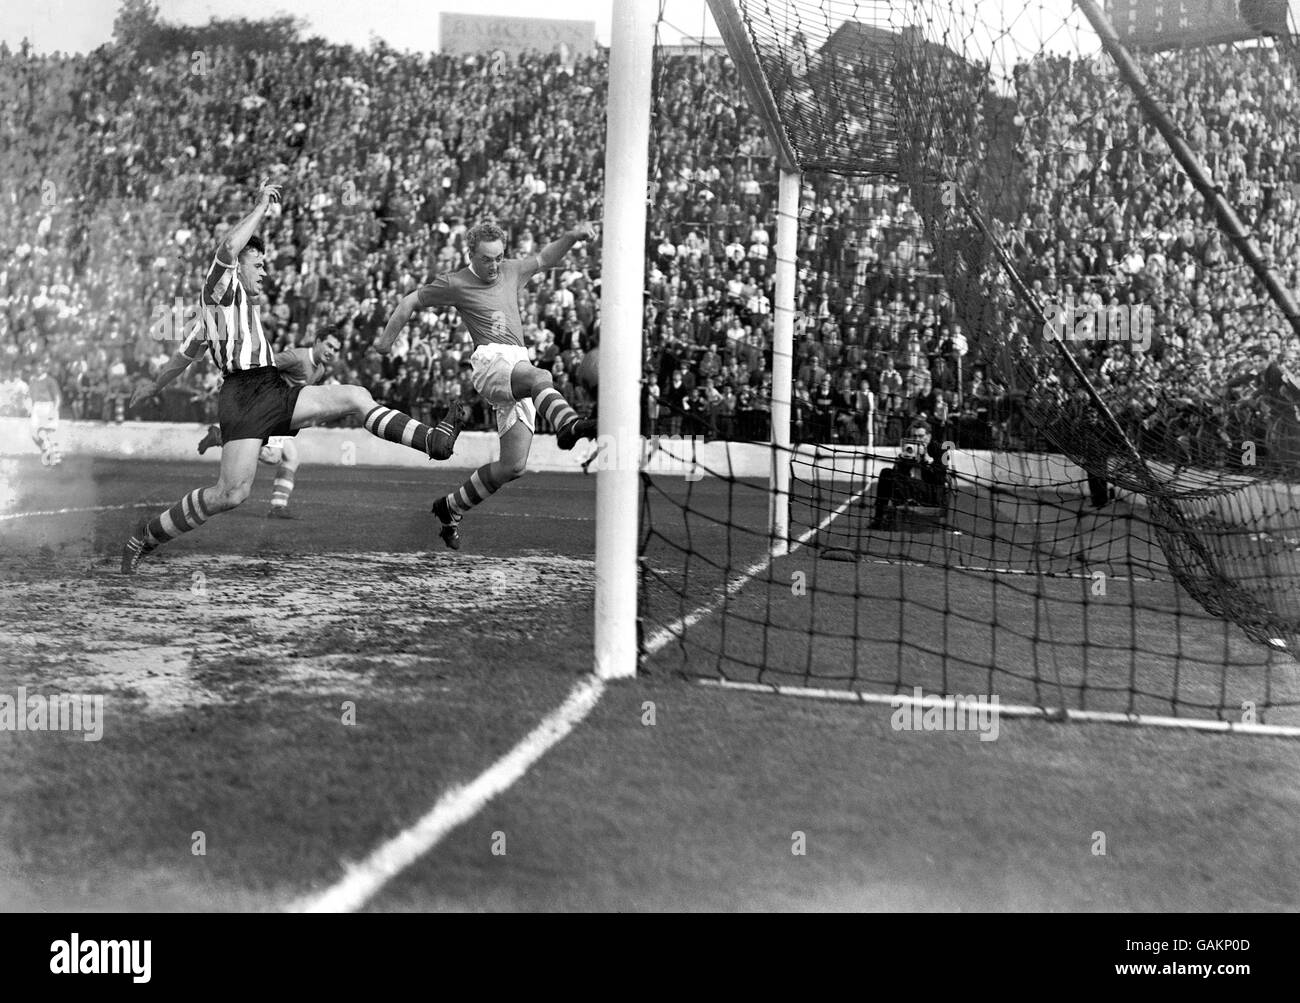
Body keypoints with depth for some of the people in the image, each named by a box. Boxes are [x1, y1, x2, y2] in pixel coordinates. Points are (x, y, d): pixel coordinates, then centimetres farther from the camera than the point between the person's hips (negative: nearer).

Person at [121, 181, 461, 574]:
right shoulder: (220, 289, 4)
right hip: (243, 397, -10)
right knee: (232, 493, -18)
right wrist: (260, 207, -10)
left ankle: (430, 441, -18)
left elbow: (184, 354, 38)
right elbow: (228, 249, -20)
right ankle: (146, 536, -3)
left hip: (276, 393, 10)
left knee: (355, 397, -7)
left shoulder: (243, 303, 30)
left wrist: (153, 386, 48)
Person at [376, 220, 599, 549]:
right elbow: (411, 301, 17)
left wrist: (572, 236, 16)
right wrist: (387, 338, 21)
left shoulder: (510, 271, 20)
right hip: (491, 361, -6)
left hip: (519, 368, 6)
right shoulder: (454, 283, 6)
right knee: (540, 377, -39)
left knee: (513, 466, -1)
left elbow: (545, 258, 32)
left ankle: (450, 509, 16)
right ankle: (567, 423, -73)